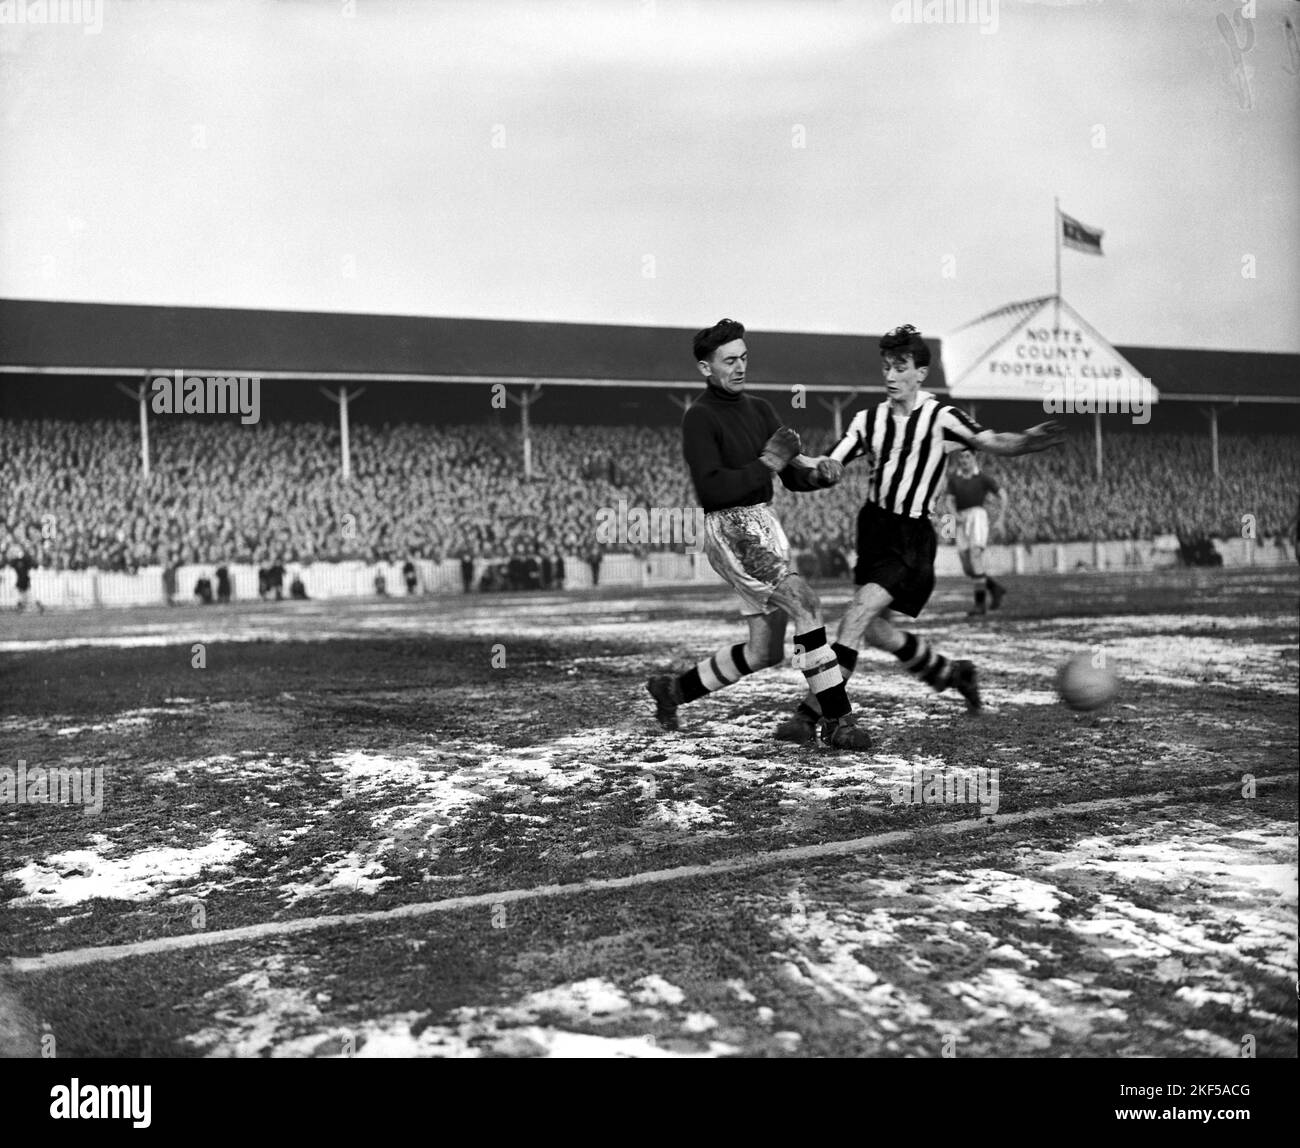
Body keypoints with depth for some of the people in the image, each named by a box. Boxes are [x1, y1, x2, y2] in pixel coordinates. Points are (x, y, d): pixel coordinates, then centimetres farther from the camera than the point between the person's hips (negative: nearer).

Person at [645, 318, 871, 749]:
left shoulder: (760, 409, 14)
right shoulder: (699, 417, -8)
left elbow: (792, 476, 12)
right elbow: (712, 488, -17)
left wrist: (820, 472, -8)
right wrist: (765, 464, -17)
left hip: (765, 525, 8)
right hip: (731, 530, -8)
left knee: (766, 652, 9)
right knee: (805, 604, -22)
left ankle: (674, 688, 27)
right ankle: (837, 720, -17)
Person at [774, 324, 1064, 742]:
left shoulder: (940, 417, -9)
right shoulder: (869, 419, 6)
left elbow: (993, 442, -21)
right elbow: (831, 469, 1)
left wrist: (1028, 440, -41)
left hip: (912, 537, -6)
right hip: (873, 524, 7)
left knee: (858, 615, -19)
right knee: (875, 630, 12)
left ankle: (810, 713, -16)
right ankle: (951, 672, 37)